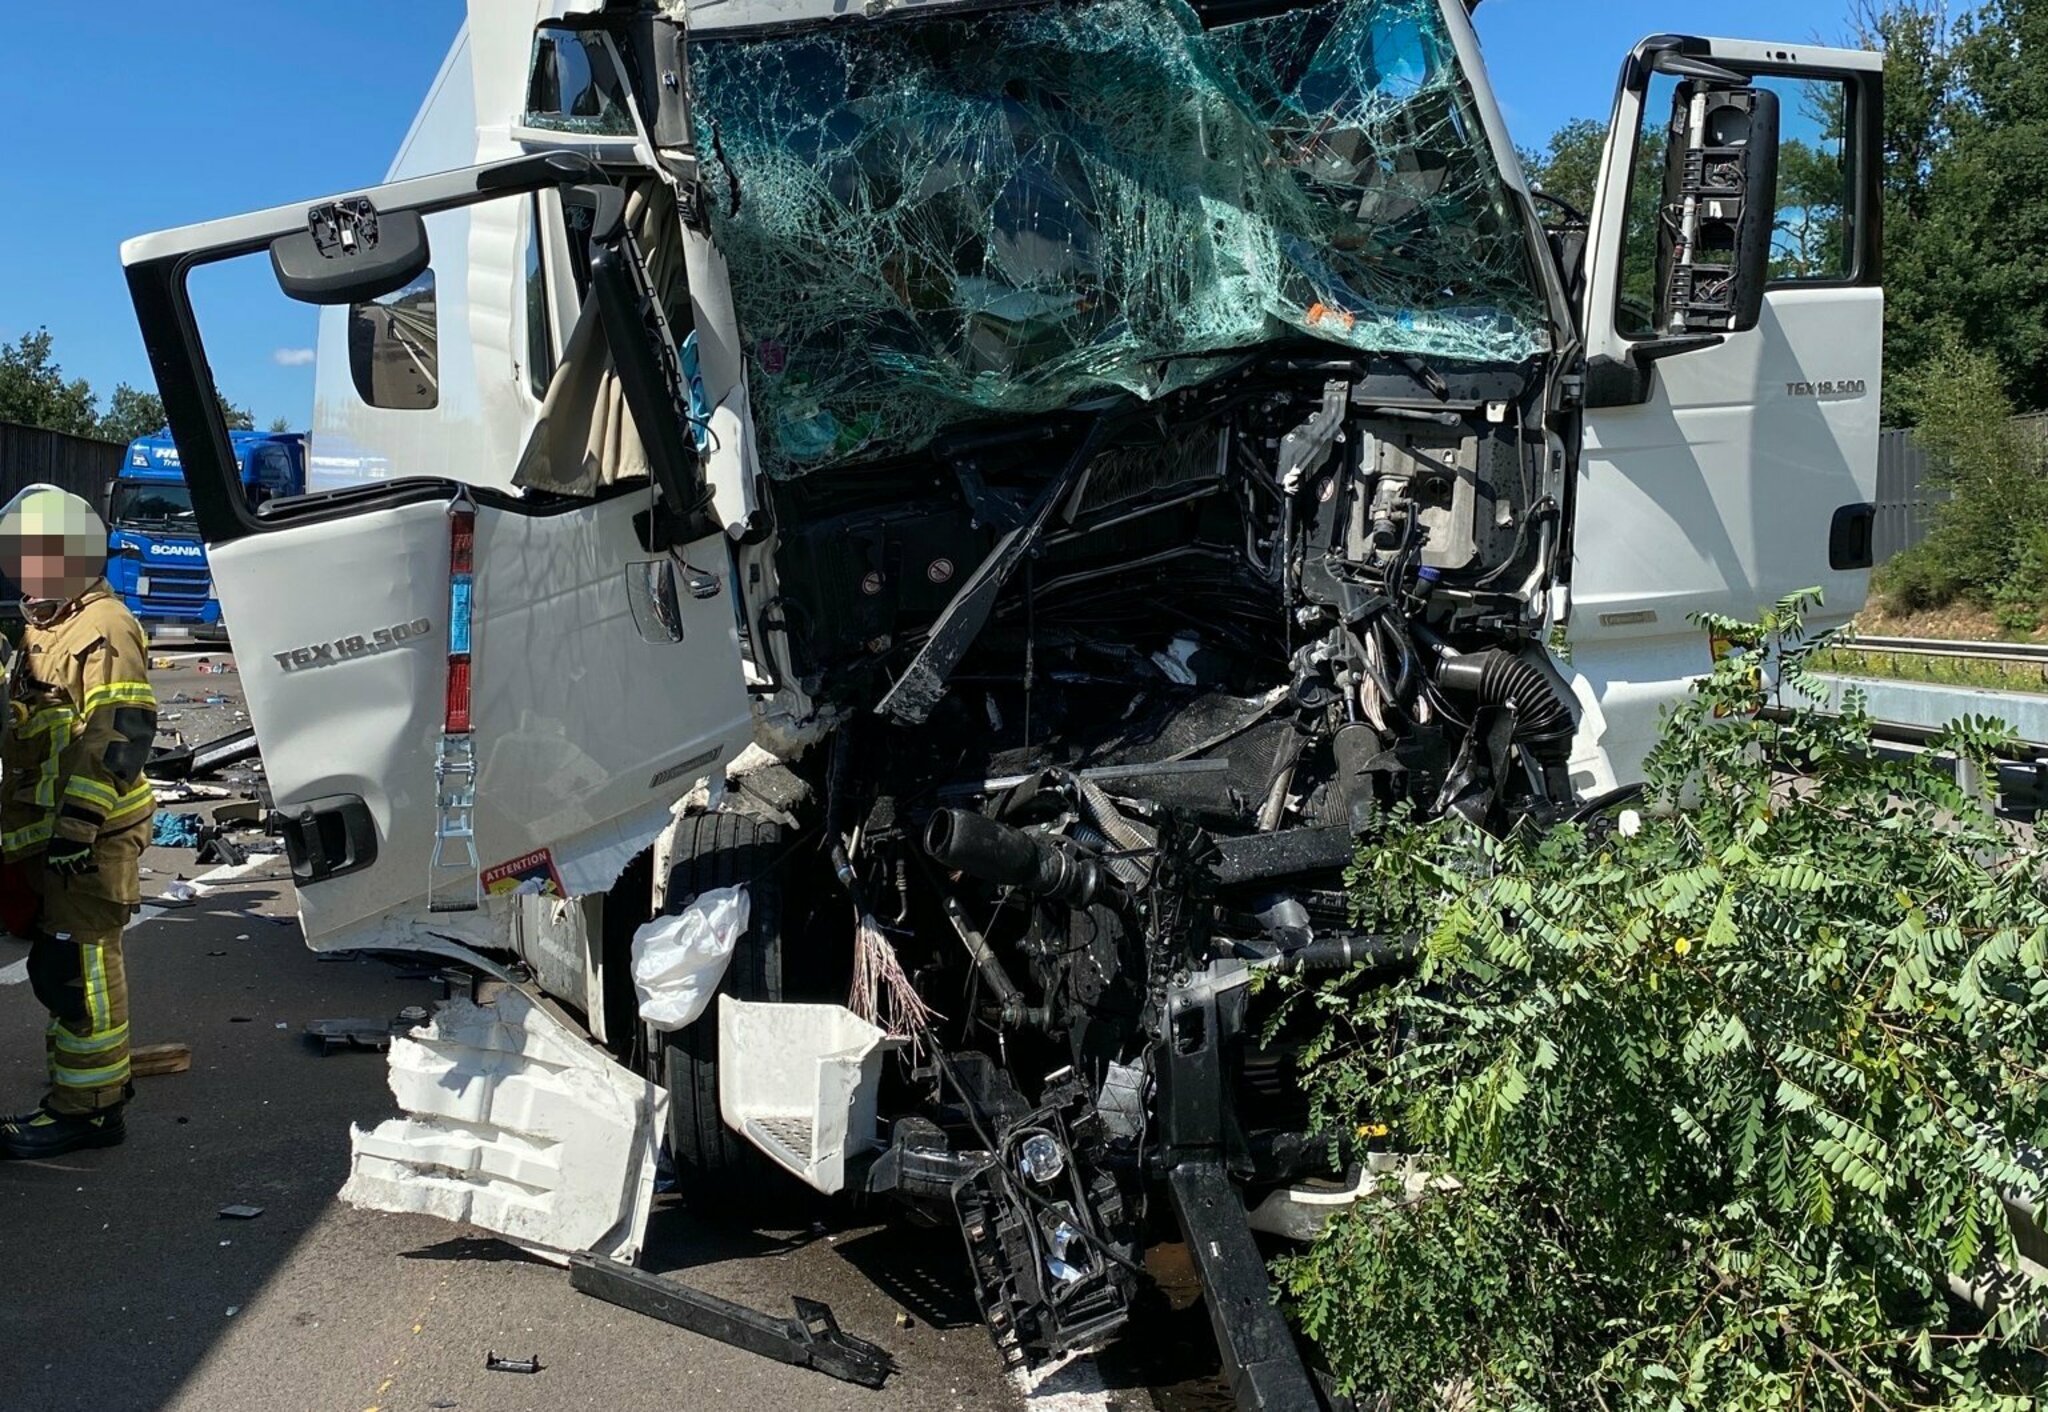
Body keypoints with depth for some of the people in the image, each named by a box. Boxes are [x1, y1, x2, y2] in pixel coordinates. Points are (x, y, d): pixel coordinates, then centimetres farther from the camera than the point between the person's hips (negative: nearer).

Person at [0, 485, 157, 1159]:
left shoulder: (104, 627, -12)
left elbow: (121, 734, -20)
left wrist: (79, 818, -25)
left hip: (91, 836, -10)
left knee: (76, 964, -9)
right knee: (59, 964, 16)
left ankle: (87, 1108, -3)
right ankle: (99, 1079, 27)